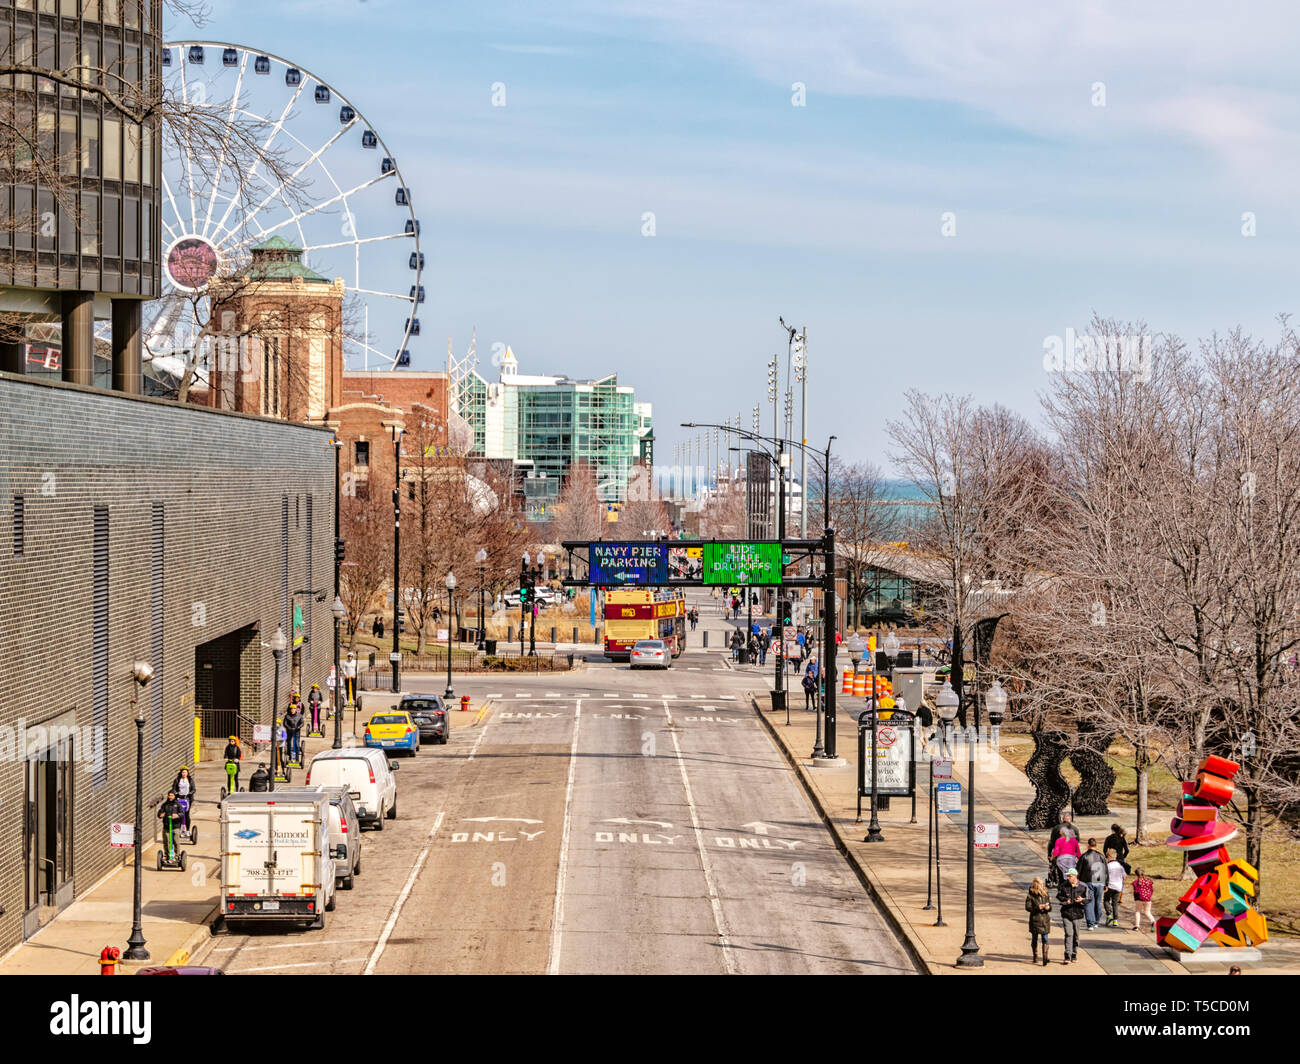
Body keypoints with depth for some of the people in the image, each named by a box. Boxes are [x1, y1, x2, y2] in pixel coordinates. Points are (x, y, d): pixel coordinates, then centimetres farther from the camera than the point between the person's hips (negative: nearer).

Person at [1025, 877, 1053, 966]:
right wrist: (1037, 908, -24)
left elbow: (1050, 906, 11)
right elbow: (1027, 907, -10)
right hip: (1034, 919, -1)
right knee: (1034, 939, 10)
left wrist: (1048, 908, -13)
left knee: (1045, 939, -5)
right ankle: (1035, 956, 28)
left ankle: (1045, 959, -7)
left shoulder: (1046, 894, 5)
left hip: (1045, 919, 1)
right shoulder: (1030, 895, -5)